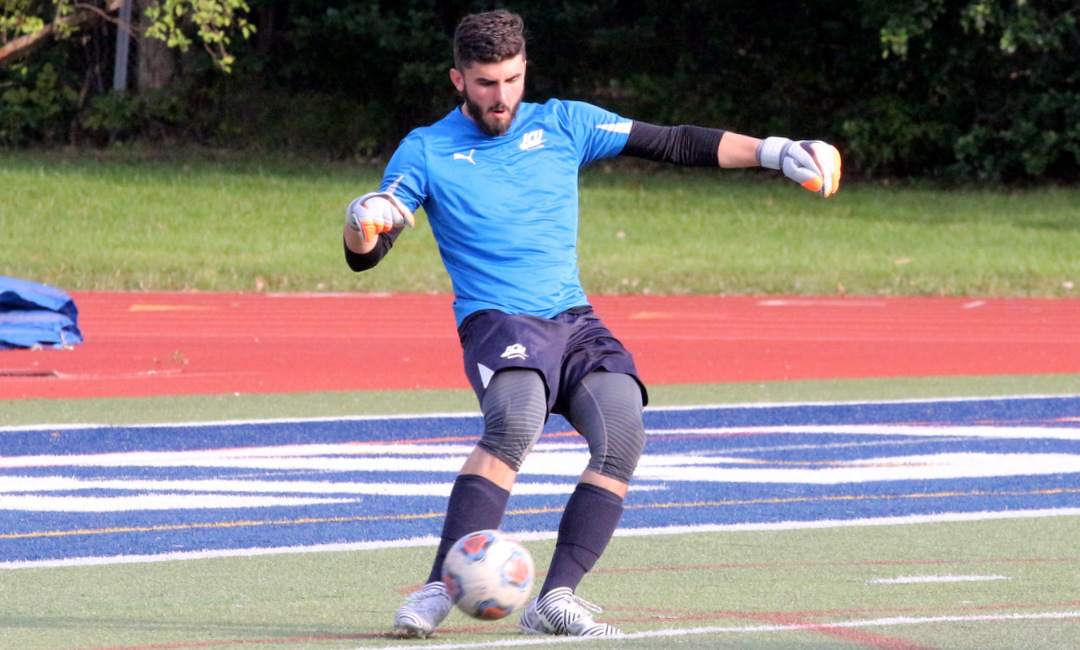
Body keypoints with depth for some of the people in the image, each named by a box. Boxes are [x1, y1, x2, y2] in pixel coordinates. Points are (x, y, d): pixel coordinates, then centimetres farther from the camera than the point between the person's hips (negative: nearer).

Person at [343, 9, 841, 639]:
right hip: (497, 322, -4)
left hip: (574, 321, 4)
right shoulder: (427, 151, 3)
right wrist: (362, 224, -27)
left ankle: (555, 599, -22)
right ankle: (438, 591, -36)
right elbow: (364, 256, -3)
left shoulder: (563, 124, 11)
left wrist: (771, 151, 6)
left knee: (623, 432, -24)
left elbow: (674, 143, 14)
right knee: (518, 417, -35)